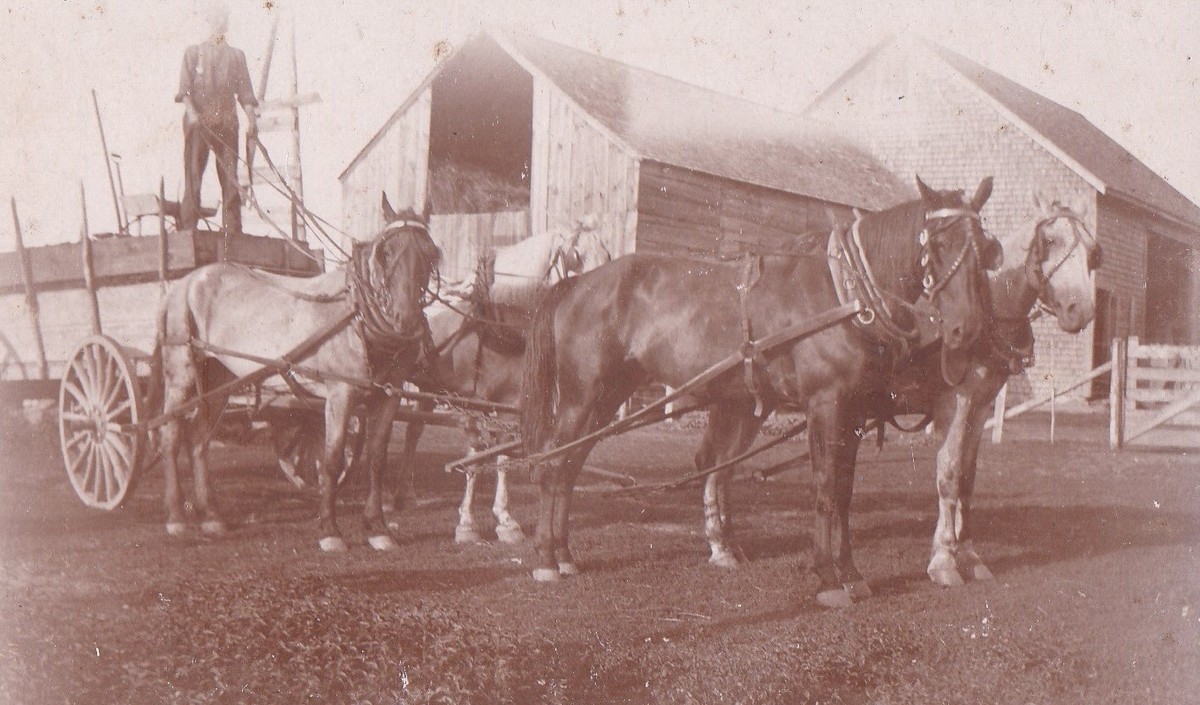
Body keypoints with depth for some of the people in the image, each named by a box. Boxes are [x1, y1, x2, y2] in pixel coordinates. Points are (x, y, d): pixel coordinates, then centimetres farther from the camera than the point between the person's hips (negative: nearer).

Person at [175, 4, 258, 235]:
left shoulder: (236, 56, 16)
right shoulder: (194, 52, 12)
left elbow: (245, 92, 11)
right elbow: (185, 88, 3)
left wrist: (251, 120, -3)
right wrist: (191, 111, -15)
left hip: (226, 124, 2)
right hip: (197, 122, -2)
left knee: (230, 179, -3)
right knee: (193, 175, -7)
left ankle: (233, 231, -2)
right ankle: (187, 229, -7)